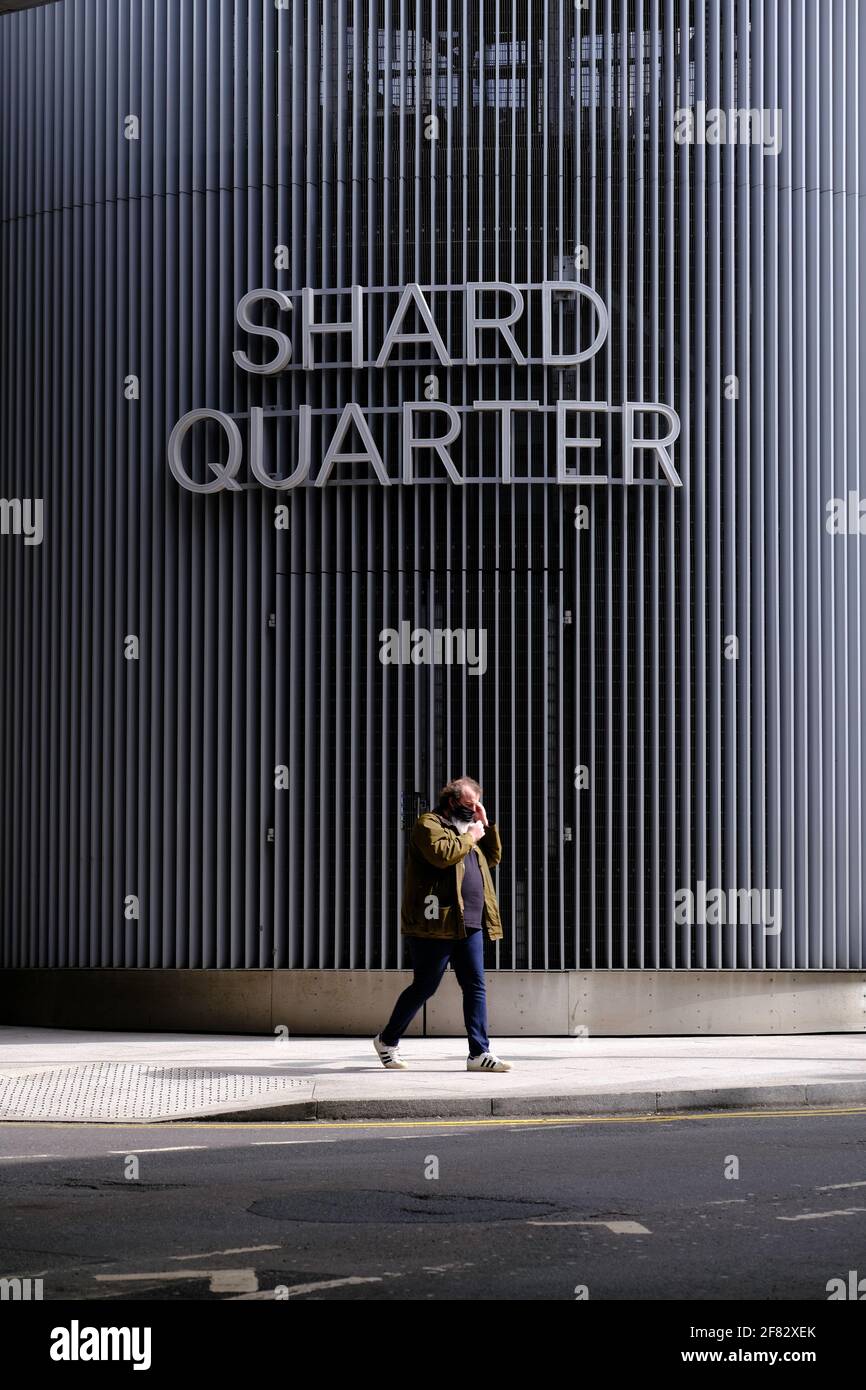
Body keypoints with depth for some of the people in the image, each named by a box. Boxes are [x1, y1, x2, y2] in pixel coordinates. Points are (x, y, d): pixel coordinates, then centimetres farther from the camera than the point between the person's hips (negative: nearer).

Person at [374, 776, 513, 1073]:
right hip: (436, 924, -8)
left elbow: (493, 858, 25)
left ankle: (479, 1053, -3)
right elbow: (441, 854, -23)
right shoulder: (429, 824, -5)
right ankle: (387, 1040, 18)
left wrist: (485, 826, 14)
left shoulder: (464, 828, 23)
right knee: (424, 987, 0)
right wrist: (470, 837, -10)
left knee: (475, 987, -1)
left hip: (469, 924, 8)